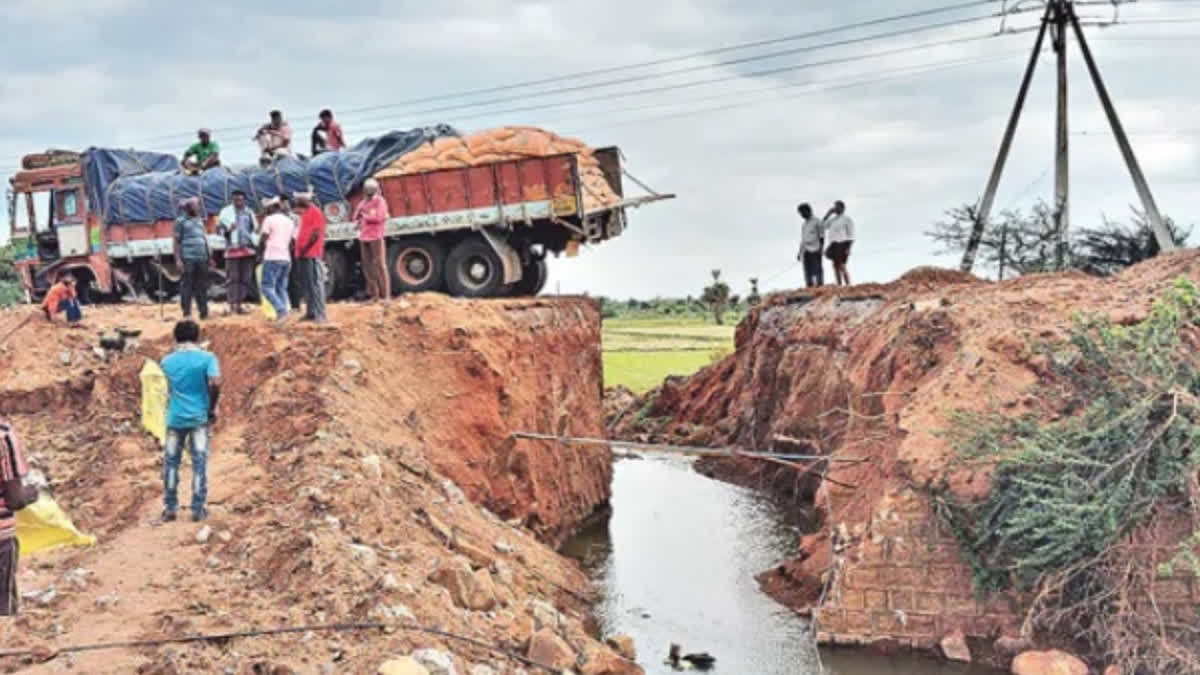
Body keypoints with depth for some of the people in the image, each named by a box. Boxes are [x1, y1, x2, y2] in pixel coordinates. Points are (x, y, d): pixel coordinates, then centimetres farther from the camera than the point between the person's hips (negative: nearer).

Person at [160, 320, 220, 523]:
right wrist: (212, 409, -7)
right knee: (199, 464, 4)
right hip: (200, 417, -2)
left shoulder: (167, 361, 2)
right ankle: (198, 509, 6)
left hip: (175, 418, 2)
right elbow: (215, 384, -20)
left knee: (171, 463, 12)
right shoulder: (207, 358, -7)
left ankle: (170, 508, 14)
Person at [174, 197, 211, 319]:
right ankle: (186, 313, -2)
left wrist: (209, 255, 15)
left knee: (202, 286, 8)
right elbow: (177, 241, -3)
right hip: (188, 259, -5)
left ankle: (204, 312, 13)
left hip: (202, 258, 5)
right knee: (186, 286, -5)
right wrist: (178, 259, -11)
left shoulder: (200, 220, 18)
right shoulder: (181, 221, 1)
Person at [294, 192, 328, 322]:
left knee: (315, 284, -9)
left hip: (312, 254, -9)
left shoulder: (315, 212, -10)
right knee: (305, 285, 11)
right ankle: (310, 312, 17)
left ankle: (320, 314, -10)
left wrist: (305, 249, -17)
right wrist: (299, 250, 14)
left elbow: (316, 233, -17)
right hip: (303, 254, 9)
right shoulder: (304, 212, 18)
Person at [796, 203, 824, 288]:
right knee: (808, 272, 3)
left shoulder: (817, 222, -3)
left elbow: (822, 237, -6)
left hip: (815, 251, -7)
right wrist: (800, 252, 19)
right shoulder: (804, 224, 20)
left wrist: (820, 250, -13)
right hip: (806, 251, 7)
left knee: (817, 270, -9)